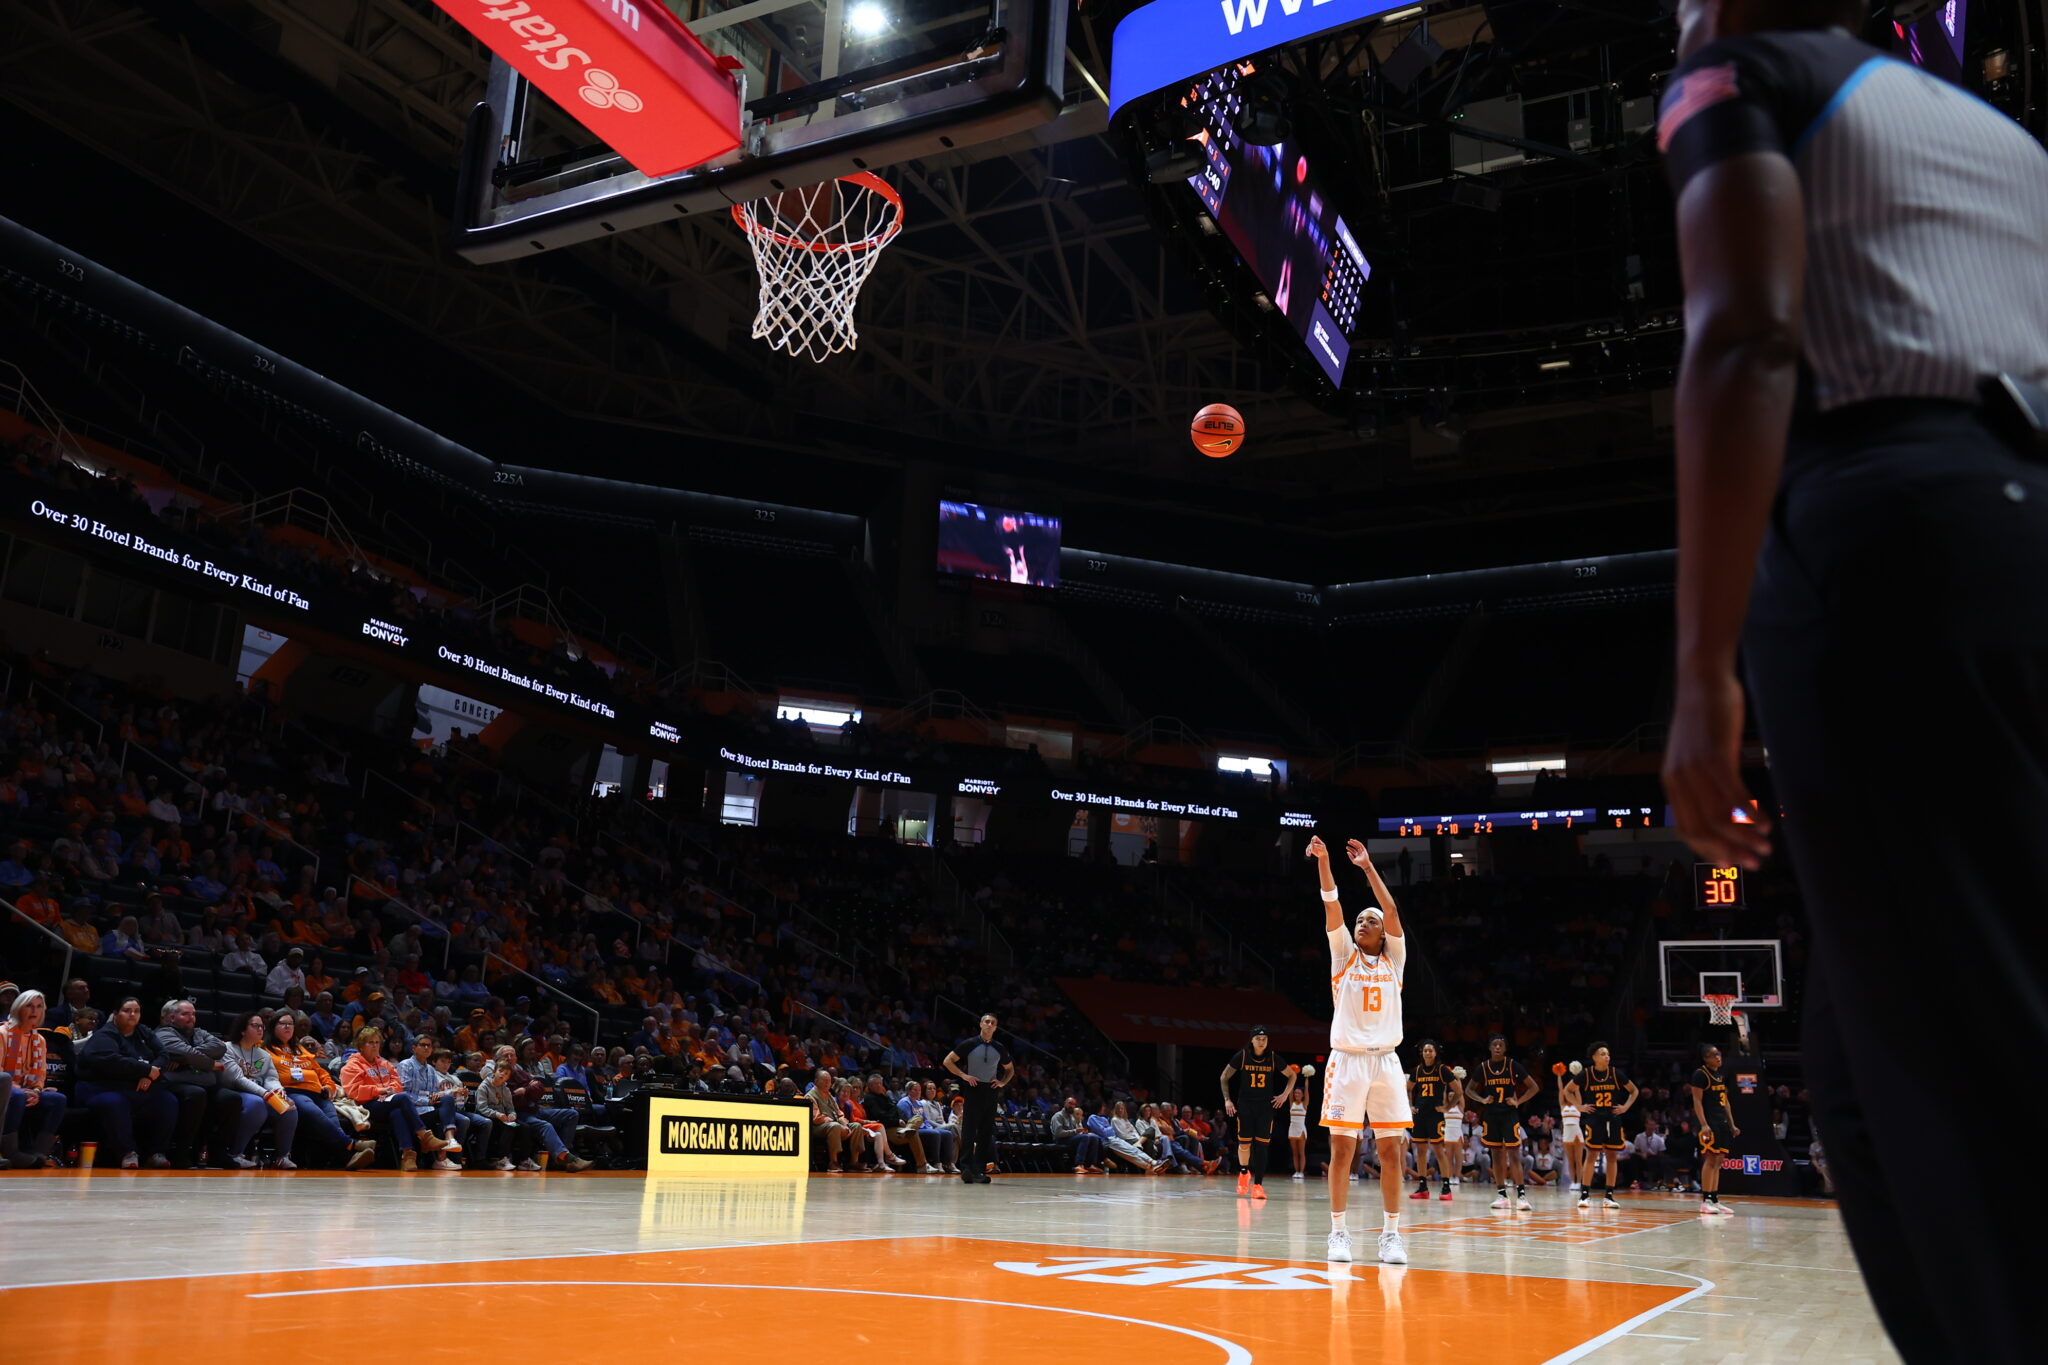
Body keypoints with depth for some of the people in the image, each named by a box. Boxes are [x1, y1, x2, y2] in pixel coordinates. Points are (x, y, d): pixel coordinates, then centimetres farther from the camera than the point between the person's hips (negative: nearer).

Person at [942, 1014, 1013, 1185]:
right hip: (973, 1089, -4)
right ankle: (966, 1169, -6)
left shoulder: (999, 1048, 9)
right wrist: (964, 1075, -11)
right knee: (969, 1130, -7)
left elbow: (1010, 1069, 23)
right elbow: (948, 1061, -2)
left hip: (991, 1090, 4)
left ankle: (980, 1170, 9)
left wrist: (1003, 1082, 5)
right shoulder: (969, 1044, -2)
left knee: (986, 1132, 4)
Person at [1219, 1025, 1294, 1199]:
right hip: (1245, 1105, -1)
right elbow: (1224, 1077, 3)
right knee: (1244, 1143, -2)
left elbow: (1292, 1075, 12)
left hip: (1266, 1106, 1)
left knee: (1262, 1145, -5)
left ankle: (1258, 1185, -1)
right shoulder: (1241, 1056, -7)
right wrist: (1227, 1099, -3)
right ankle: (1244, 1173, 27)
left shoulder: (1273, 1058, -3)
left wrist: (1285, 1094, 2)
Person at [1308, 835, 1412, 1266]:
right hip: (1347, 1061, -1)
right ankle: (1338, 1232, 7)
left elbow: (1392, 911, -2)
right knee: (1341, 1150, -1)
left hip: (1386, 1061, 1)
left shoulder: (1393, 960, 11)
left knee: (1391, 1151, 1)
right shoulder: (1344, 956, 9)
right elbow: (1332, 907, -3)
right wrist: (1323, 861, -14)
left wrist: (1368, 867, -5)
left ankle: (1391, 1234, 9)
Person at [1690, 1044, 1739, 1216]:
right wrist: (1703, 1124, -21)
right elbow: (1697, 1101, -13)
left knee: (1718, 1161, 7)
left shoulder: (1722, 1075, 17)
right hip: (1709, 1121, -8)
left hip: (1722, 1122, 8)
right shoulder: (1700, 1074, -8)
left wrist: (1732, 1125, 18)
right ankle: (1705, 1200, -10)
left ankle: (1714, 1200, 10)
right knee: (1710, 1159, -12)